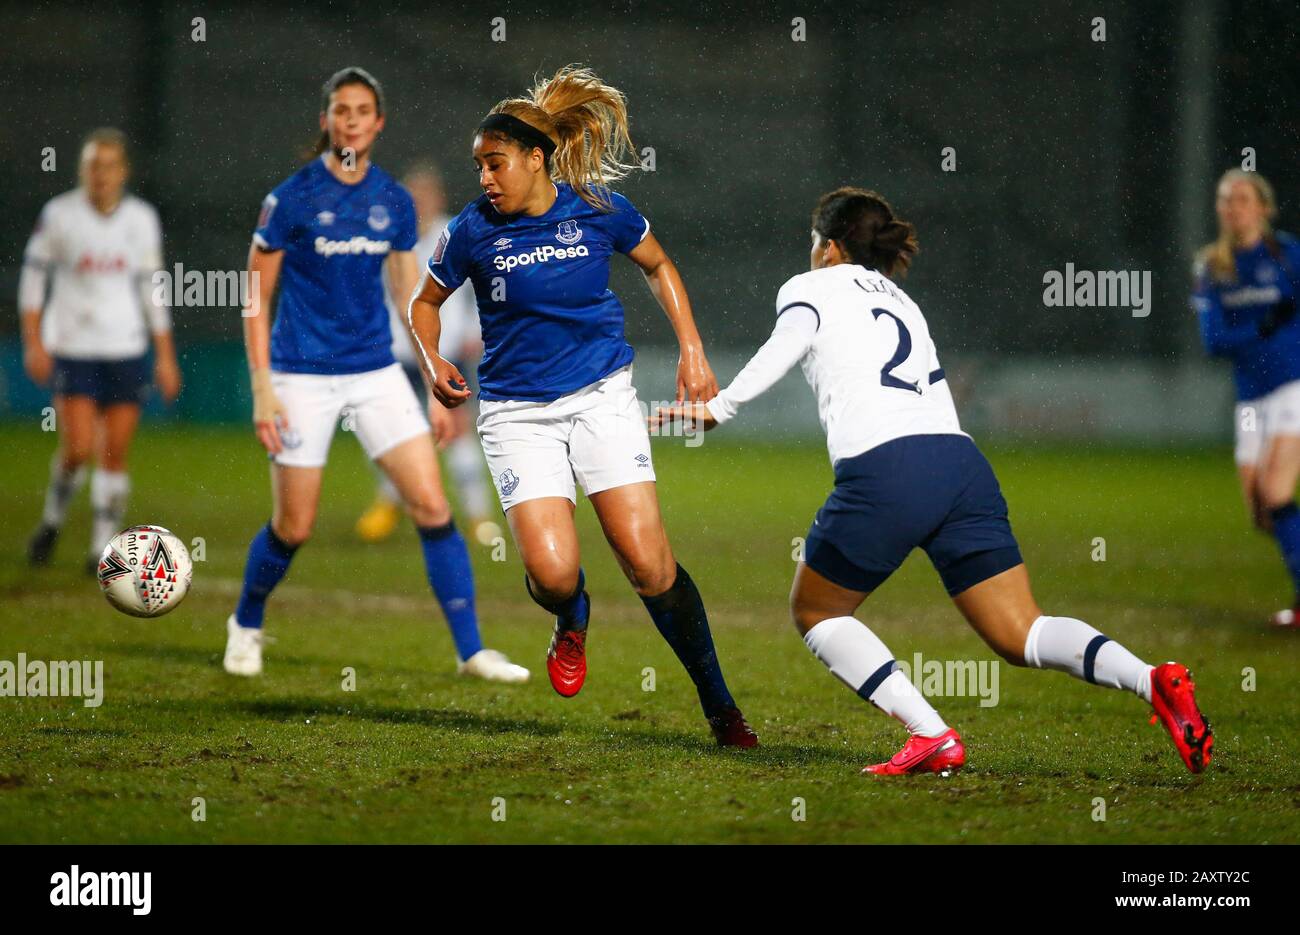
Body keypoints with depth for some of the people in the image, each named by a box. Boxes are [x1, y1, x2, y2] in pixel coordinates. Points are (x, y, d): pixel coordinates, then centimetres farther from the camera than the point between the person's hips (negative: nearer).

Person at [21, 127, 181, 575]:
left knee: (115, 453, 0)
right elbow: (33, 275, 2)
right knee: (78, 448, -12)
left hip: (126, 350, 3)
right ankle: (53, 517, 16)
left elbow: (152, 287, 11)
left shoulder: (141, 218, 4)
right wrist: (33, 343, -5)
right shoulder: (59, 214, -4)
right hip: (72, 348, -2)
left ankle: (104, 546, 10)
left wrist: (166, 356, 10)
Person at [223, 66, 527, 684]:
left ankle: (470, 649, -4)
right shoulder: (291, 199, -9)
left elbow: (410, 296, 12)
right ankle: (245, 626, 30)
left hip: (376, 372, 4)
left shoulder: (394, 202, 3)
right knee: (293, 527, 2)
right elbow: (256, 298, -4)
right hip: (304, 377, -3)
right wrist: (263, 389, -10)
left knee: (432, 505, -8)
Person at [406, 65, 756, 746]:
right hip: (516, 411, 0)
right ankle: (572, 623, 20)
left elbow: (658, 267, 16)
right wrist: (433, 363, -7)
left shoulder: (599, 211, -4)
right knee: (551, 572, -19)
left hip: (602, 397, 0)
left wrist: (692, 350, 8)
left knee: (649, 564, -10)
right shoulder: (474, 231, -5)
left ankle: (719, 706, 5)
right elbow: (425, 302, 12)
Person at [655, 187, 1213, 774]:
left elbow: (788, 342, -7)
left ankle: (932, 737, -2)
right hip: (963, 460, 6)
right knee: (1020, 636, 4)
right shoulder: (902, 302, 32)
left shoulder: (811, 287, 14)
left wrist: (719, 408, -3)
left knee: (814, 613, 15)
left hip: (882, 469, -6)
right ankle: (1152, 680, -21)